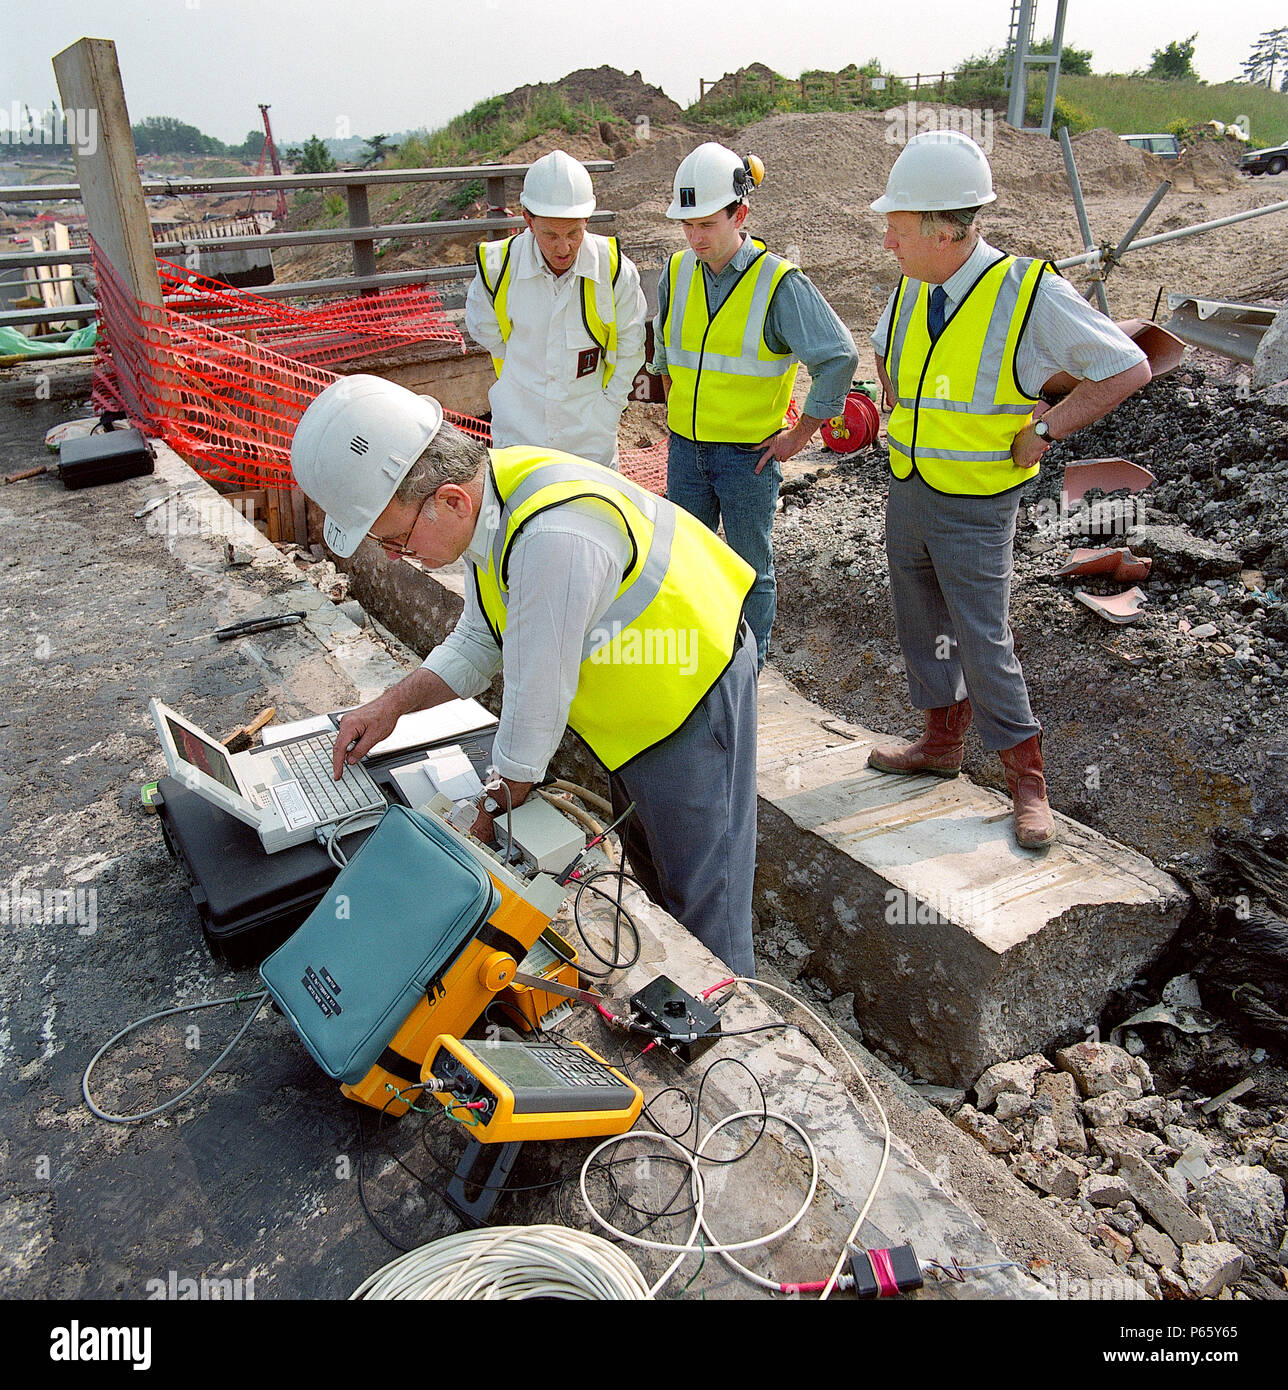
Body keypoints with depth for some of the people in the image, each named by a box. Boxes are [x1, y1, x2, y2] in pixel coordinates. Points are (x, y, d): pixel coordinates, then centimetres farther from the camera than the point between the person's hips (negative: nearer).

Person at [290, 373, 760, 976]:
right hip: (635, 701, 9)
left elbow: (536, 702, -29)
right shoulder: (484, 498, -8)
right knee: (648, 863, 25)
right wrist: (393, 704, -5)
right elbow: (479, 640, 7)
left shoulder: (554, 539, -40)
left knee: (701, 903, 4)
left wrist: (494, 817, -12)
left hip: (692, 688, -9)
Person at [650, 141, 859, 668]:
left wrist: (799, 435, -11)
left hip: (749, 453, -5)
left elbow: (839, 357, -14)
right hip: (686, 446, 5)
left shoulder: (779, 282, -14)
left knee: (749, 570, 7)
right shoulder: (678, 272, 2)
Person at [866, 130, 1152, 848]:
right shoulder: (912, 288, 1)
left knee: (984, 645, -2)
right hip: (907, 493, 6)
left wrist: (1042, 430, -13)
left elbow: (1129, 368, -10)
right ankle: (943, 743, 36)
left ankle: (1028, 780, 16)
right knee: (922, 628, 16)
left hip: (975, 510, -6)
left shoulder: (1031, 290, -17)